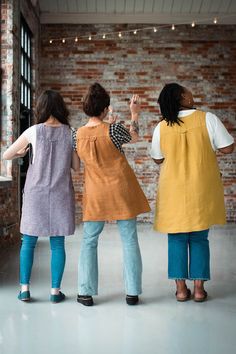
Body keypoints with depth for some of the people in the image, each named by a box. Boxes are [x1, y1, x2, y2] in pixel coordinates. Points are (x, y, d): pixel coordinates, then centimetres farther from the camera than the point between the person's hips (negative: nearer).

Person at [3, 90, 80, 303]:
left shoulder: (34, 131, -4)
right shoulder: (70, 133, -1)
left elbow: (6, 155, 4)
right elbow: (76, 166, 4)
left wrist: (21, 153, 23)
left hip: (36, 193, -1)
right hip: (60, 194, 1)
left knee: (28, 242, 10)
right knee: (57, 244, 7)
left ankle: (25, 289, 11)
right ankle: (55, 290, 10)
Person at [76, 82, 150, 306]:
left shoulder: (77, 135, -4)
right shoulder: (113, 130, -14)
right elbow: (133, 137, 7)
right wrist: (134, 114, 24)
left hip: (95, 194, 2)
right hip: (121, 191, -2)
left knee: (89, 241, 11)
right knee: (129, 240, 7)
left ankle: (86, 293, 14)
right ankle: (132, 292, 13)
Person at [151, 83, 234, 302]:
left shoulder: (161, 128, -4)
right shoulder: (207, 119, -10)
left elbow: (157, 159, 8)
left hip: (174, 191, 1)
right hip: (201, 190, -1)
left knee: (177, 239, 10)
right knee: (199, 238, 11)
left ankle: (181, 288, 13)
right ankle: (199, 288, 13)